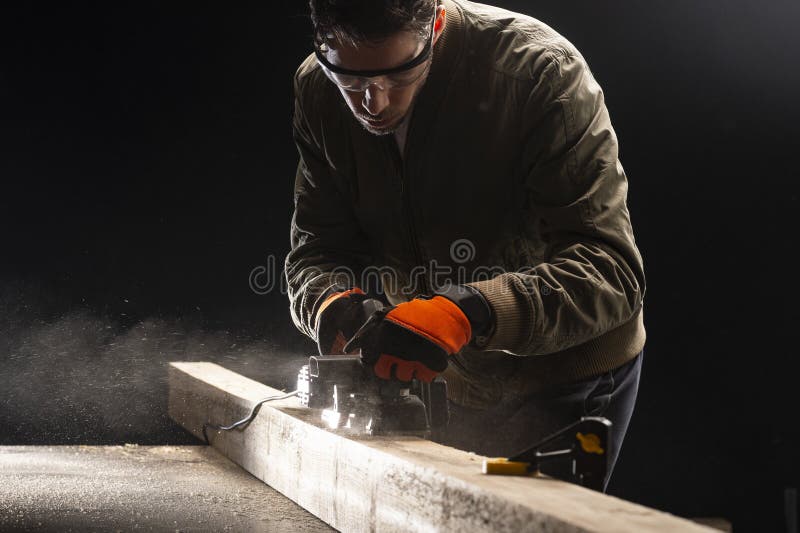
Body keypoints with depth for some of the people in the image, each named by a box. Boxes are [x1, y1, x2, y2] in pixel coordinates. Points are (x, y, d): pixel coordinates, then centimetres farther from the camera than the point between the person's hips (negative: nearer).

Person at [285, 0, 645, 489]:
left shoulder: (541, 69, -27)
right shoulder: (317, 91, -11)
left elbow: (611, 271, -33)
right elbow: (316, 251, -8)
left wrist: (470, 312, -49)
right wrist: (333, 302, -33)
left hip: (565, 373, -4)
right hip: (447, 381, 5)